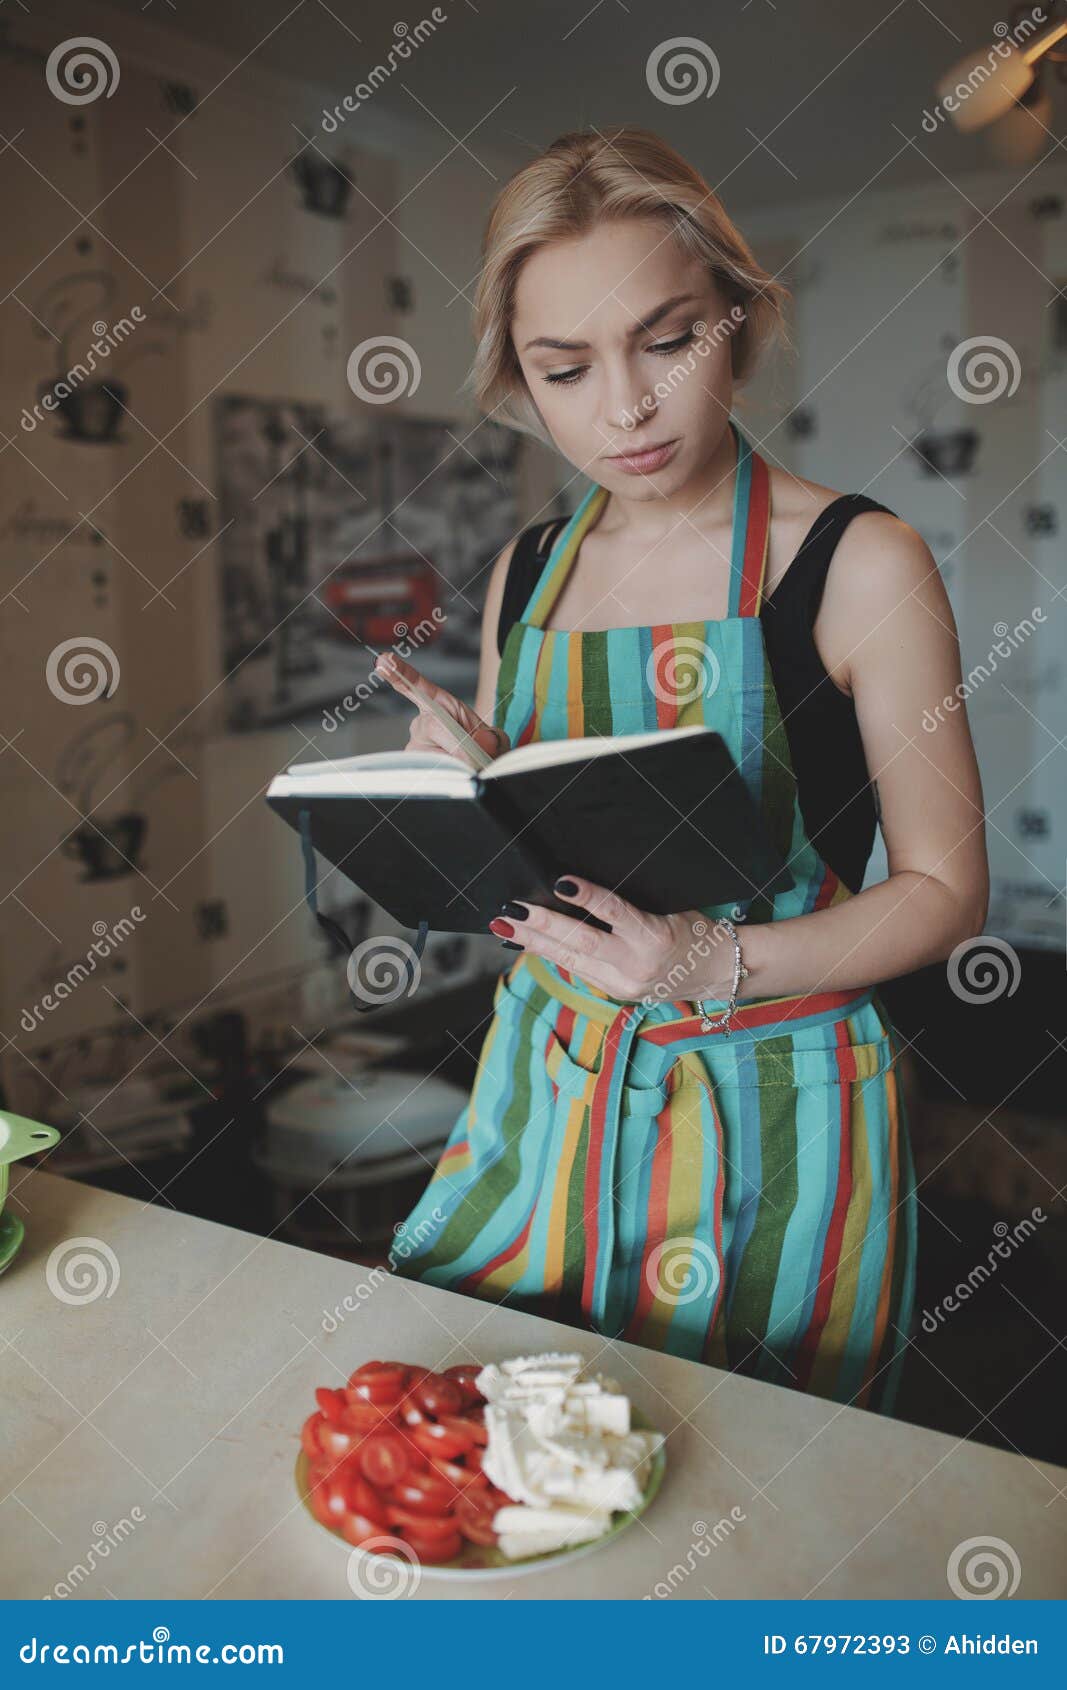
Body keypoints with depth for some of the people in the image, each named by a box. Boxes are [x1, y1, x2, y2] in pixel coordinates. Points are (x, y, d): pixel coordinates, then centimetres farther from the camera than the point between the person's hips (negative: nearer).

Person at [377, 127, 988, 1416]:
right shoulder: (527, 576, 4)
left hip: (773, 1112, -4)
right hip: (550, 1090, 5)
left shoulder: (857, 565, -11)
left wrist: (718, 963, -24)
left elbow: (945, 890, -9)